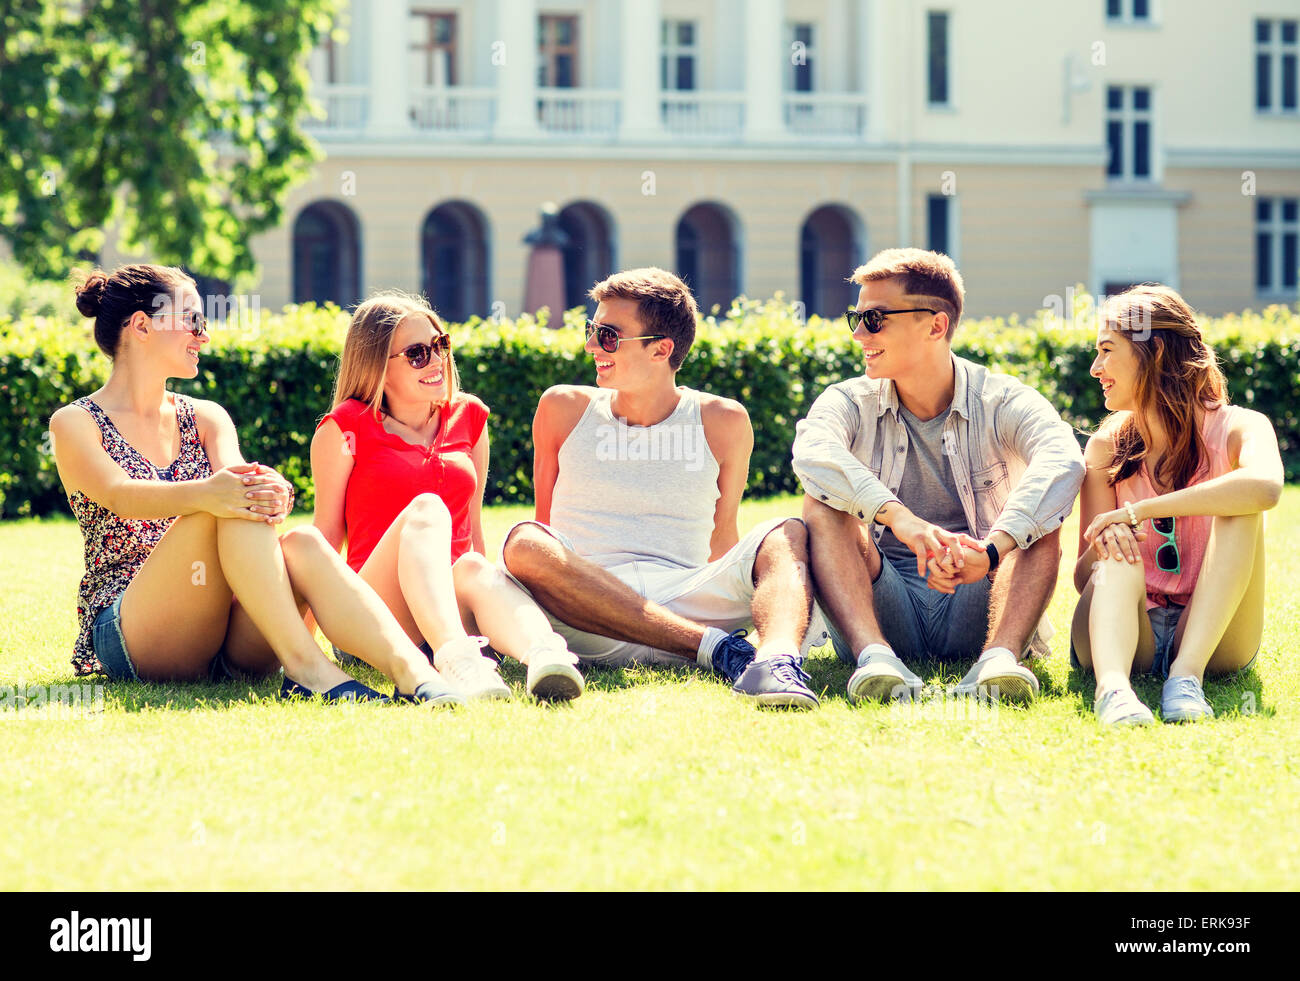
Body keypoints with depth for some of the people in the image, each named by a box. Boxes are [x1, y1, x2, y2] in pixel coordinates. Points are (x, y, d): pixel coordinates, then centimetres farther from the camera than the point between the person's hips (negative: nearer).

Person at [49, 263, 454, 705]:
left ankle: (411, 672, -50)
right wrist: (204, 494, -40)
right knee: (230, 509, -29)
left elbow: (237, 473, -3)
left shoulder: (205, 418, 19)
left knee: (303, 544, -28)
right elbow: (119, 494, -18)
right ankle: (304, 666, -44)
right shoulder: (75, 423, 4)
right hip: (126, 632, -4)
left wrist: (272, 490, -31)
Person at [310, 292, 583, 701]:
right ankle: (456, 660, -60)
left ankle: (543, 654, -67)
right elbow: (327, 534, 7)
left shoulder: (468, 419, 19)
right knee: (426, 510, -31)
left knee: (475, 570, -33)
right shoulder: (345, 429, 6)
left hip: (455, 606, 3)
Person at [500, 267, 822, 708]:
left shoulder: (721, 422, 10)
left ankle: (778, 656, -54)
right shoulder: (565, 409, 11)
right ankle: (714, 647, -36)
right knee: (525, 545, -31)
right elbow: (545, 521, 16)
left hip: (687, 605, 0)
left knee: (788, 535, -21)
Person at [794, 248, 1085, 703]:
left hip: (974, 611, -1)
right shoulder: (851, 403, 3)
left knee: (1040, 516, -22)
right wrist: (897, 517, -41)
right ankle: (874, 655, -42)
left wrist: (990, 548, -43)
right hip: (884, 609, 1)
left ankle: (1001, 655, -44)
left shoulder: (1002, 403, -2)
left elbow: (1064, 462, -25)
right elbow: (813, 455, -22)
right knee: (822, 504, -20)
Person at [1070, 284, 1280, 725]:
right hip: (1129, 638, 1)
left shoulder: (1236, 429, -2)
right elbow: (1084, 577, 2)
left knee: (1240, 509, -22)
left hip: (1212, 637, -1)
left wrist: (1136, 512, -26)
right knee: (1118, 554, -29)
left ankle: (1188, 671, -36)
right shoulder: (1107, 448, 6)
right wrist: (1104, 540, -23)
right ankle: (1112, 685, -57)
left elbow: (1265, 487, -28)